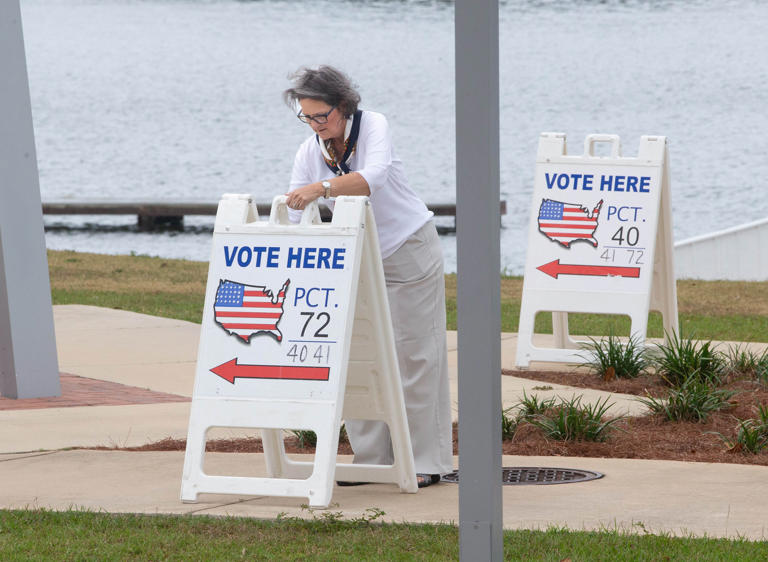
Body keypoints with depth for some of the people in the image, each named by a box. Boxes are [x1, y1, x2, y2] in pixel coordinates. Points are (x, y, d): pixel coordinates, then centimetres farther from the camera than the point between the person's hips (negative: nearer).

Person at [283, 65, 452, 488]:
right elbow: (292, 215, -6)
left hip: (409, 251, -5)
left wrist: (321, 188, -55)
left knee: (414, 354, -3)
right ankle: (373, 458, 6)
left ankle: (426, 461, 2)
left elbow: (373, 178, -40)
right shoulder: (310, 152, -6)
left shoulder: (373, 126, -20)